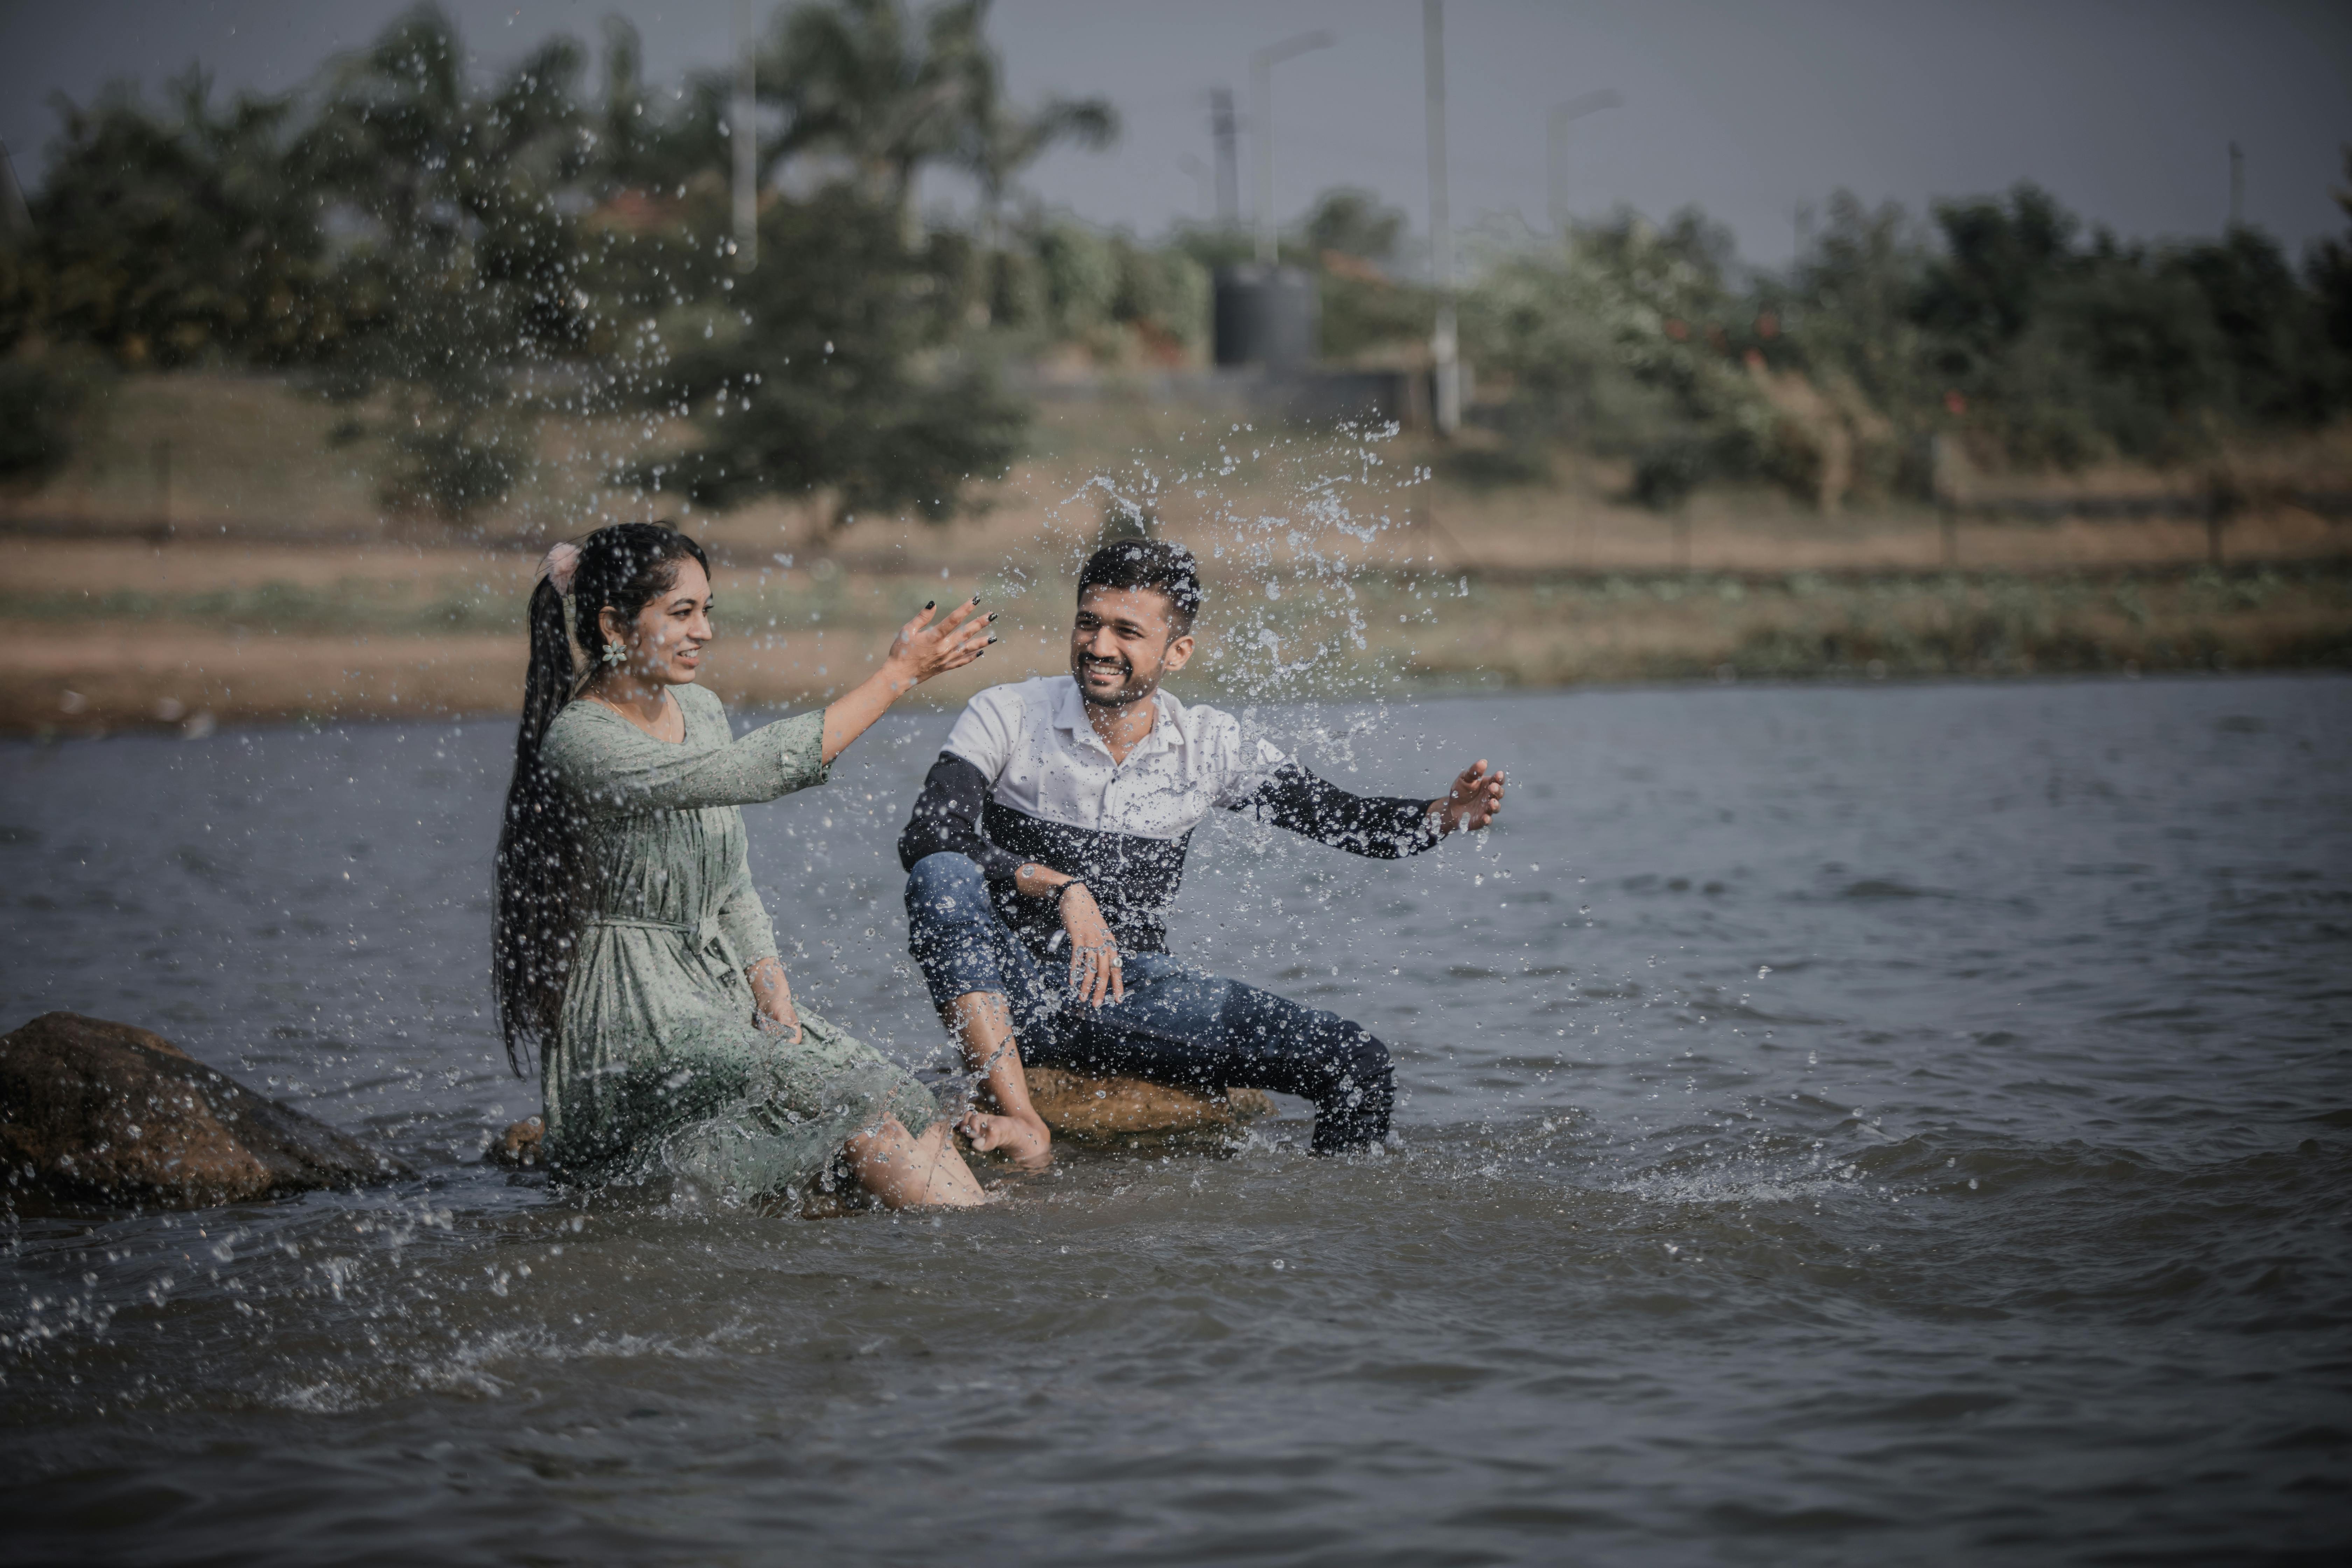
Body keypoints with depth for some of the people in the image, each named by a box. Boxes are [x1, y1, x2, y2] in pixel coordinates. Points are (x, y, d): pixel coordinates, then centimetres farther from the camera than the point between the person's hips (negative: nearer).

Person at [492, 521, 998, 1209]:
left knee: (906, 1102, -12)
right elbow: (754, 771, -29)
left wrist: (776, 998, -1)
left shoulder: (698, 709, 10)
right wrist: (898, 675, -25)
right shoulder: (579, 745, -19)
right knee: (857, 1107, -23)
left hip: (721, 997, 8)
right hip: (627, 1032, -8)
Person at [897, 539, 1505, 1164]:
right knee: (943, 877, -35)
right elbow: (925, 837, -18)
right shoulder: (1008, 716, -5)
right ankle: (1024, 1127, -39)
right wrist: (1061, 888, -28)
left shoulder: (1208, 745, 4)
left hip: (1135, 995, 3)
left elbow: (1344, 819, 2)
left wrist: (1441, 816, -19)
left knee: (1358, 1063, -15)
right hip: (1011, 1001, -2)